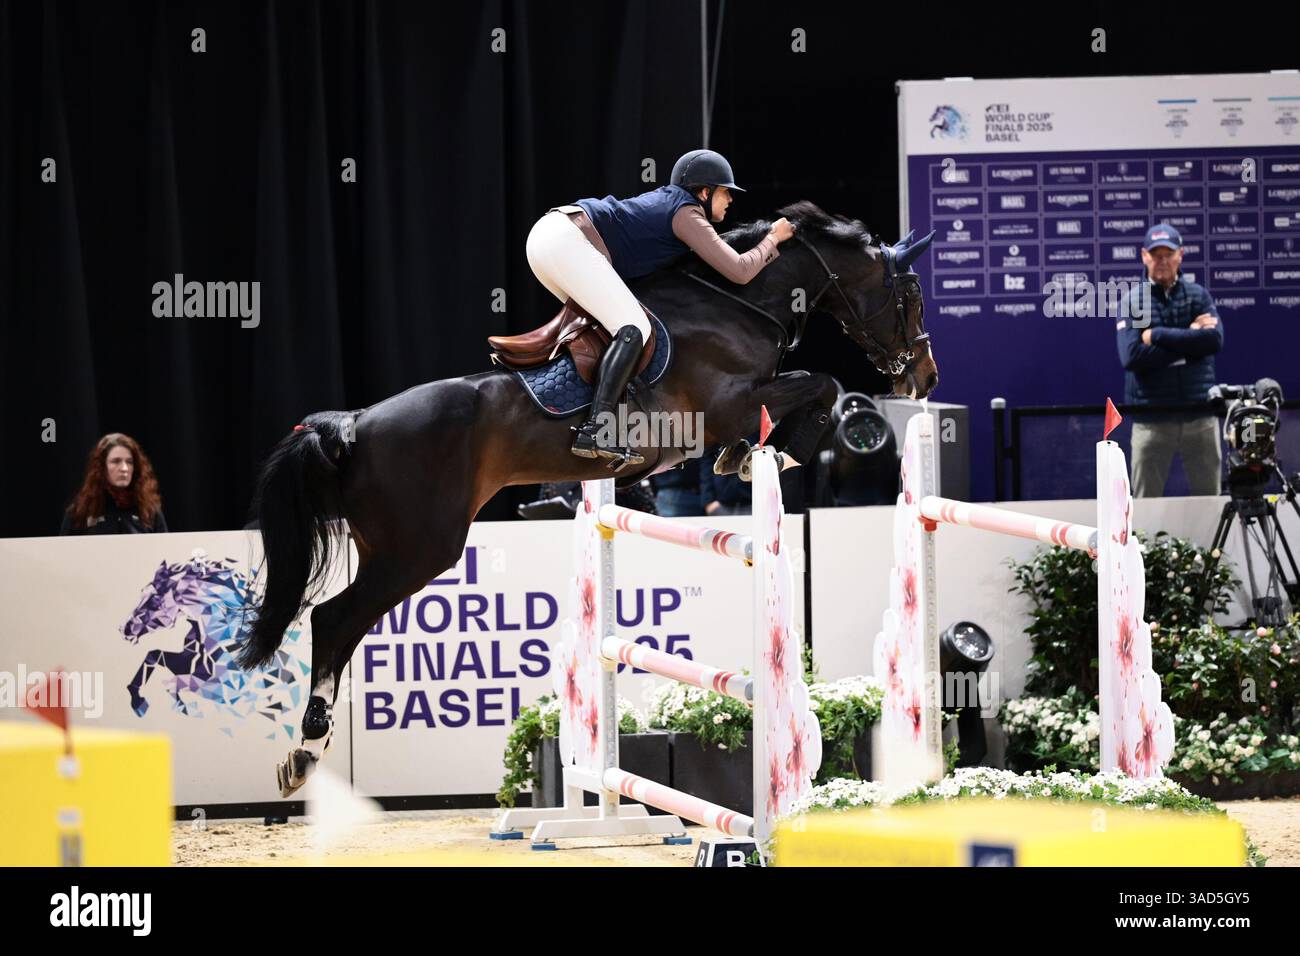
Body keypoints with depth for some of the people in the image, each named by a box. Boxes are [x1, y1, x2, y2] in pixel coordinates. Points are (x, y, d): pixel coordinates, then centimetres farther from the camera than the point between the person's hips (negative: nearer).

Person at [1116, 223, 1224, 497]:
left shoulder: (1199, 296, 9)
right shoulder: (1133, 302, 3)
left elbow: (1214, 340, -9)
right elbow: (1131, 356, -12)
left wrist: (1158, 336, -10)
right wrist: (1189, 337, -10)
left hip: (1199, 415, 2)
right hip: (1151, 420, -2)